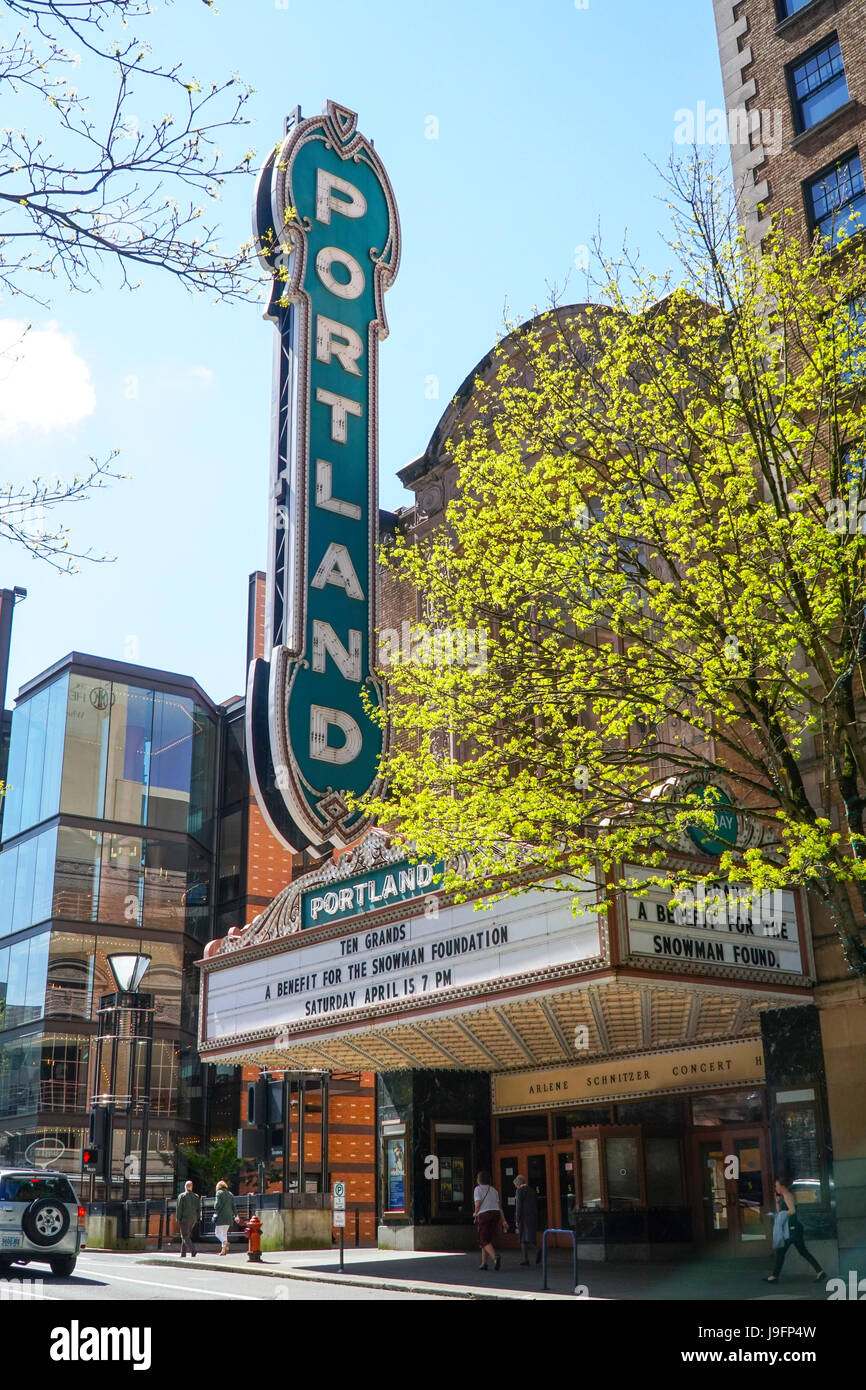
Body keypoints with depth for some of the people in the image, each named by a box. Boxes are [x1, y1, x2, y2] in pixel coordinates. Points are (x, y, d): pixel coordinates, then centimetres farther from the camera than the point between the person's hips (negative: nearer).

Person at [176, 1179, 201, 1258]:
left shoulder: (181, 1196, -5)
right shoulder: (196, 1196, 8)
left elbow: (179, 1208, -10)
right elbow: (199, 1209, 8)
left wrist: (178, 1219, -7)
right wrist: (198, 1219, 11)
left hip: (184, 1219, -5)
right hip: (193, 1219, 5)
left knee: (185, 1236, -5)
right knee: (186, 1236, 17)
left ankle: (193, 1251, -23)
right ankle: (183, 1254, 16)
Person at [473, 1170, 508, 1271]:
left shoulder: (478, 1189, -3)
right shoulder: (493, 1190, 14)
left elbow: (478, 1204, -14)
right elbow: (499, 1206, 10)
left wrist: (475, 1214, 4)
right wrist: (503, 1220, 8)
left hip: (484, 1215, -6)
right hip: (495, 1214, 6)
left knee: (484, 1240, -5)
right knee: (488, 1239, 15)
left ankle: (495, 1257, -28)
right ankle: (484, 1263, 16)